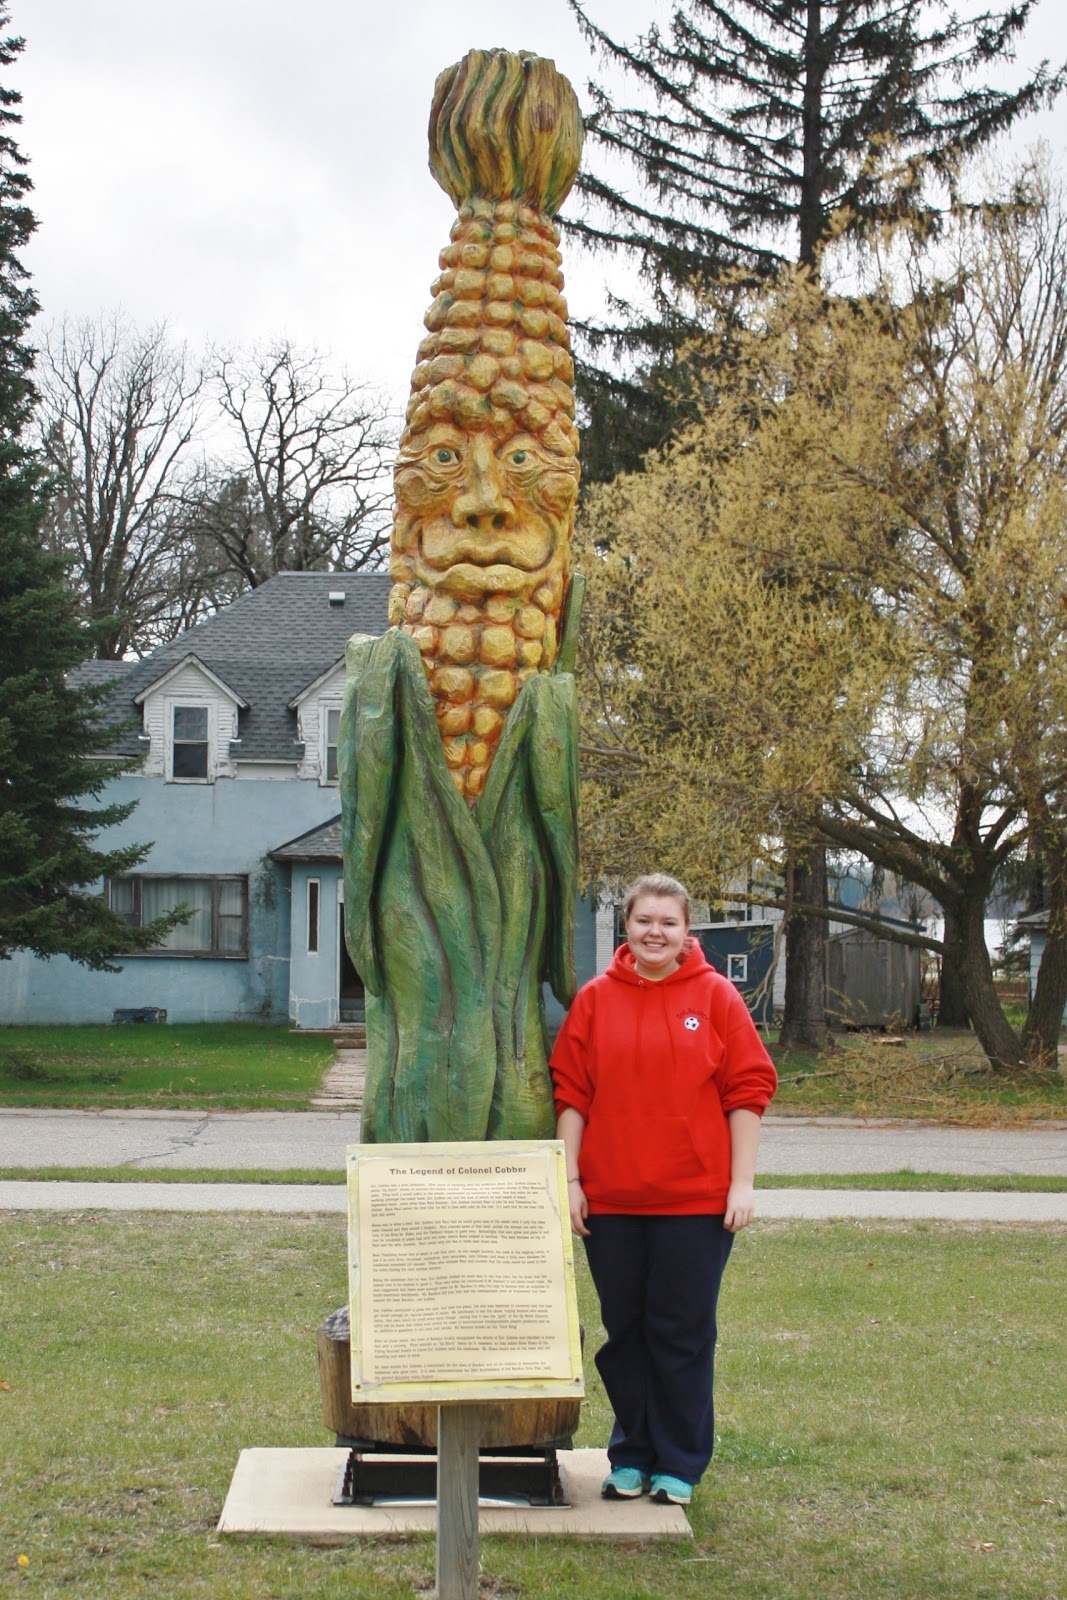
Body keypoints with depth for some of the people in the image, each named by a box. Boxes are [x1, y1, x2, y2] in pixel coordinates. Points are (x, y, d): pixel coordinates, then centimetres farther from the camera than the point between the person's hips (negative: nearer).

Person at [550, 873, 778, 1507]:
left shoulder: (716, 997, 0)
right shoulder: (596, 1000, 4)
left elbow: (748, 1091, -1)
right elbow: (572, 1093, 5)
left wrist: (743, 1182, -6)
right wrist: (570, 1180, -1)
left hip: (696, 1198, -2)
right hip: (610, 1198, 2)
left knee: (683, 1333, 4)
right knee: (624, 1329, 9)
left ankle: (679, 1463, 15)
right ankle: (632, 1455, 22)